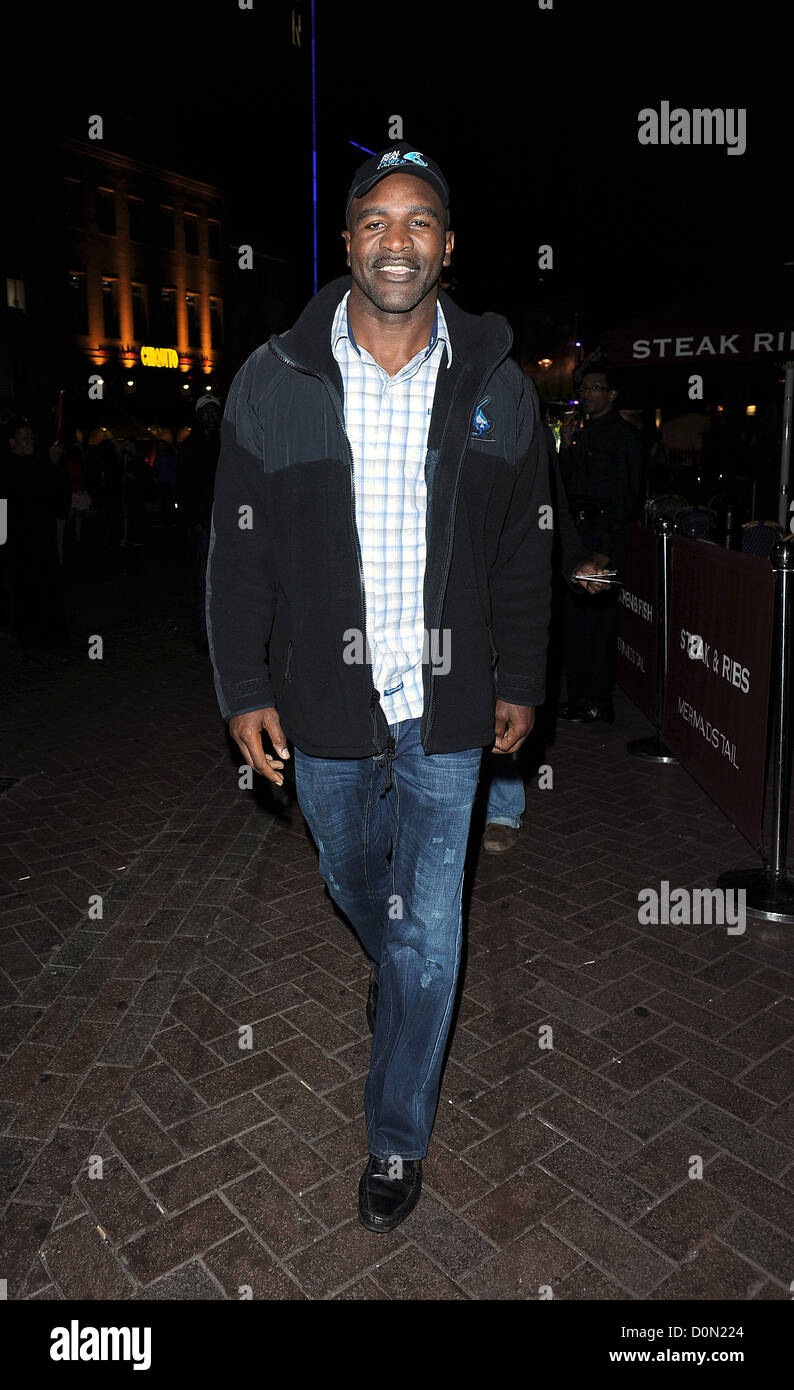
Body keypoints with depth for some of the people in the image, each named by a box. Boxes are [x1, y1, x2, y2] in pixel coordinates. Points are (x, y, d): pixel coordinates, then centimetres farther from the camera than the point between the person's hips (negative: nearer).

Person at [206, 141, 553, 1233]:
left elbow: (525, 551, 7)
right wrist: (244, 685, -3)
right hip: (321, 702, 1)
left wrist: (520, 681, 7)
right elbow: (239, 548, 0)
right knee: (354, 880, 23)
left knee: (428, 931, 5)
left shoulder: (498, 388, 0)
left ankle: (398, 1137, 26)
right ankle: (393, 965, 59)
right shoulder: (275, 381, -3)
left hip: (446, 705, 0)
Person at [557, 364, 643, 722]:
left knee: (597, 614, -6)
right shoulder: (582, 434, 20)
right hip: (579, 531, 8)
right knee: (575, 614, 9)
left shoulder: (624, 435, -4)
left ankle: (598, 702, 1)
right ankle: (578, 695, 18)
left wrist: (608, 549, -18)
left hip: (605, 533, -8)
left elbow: (626, 495, -12)